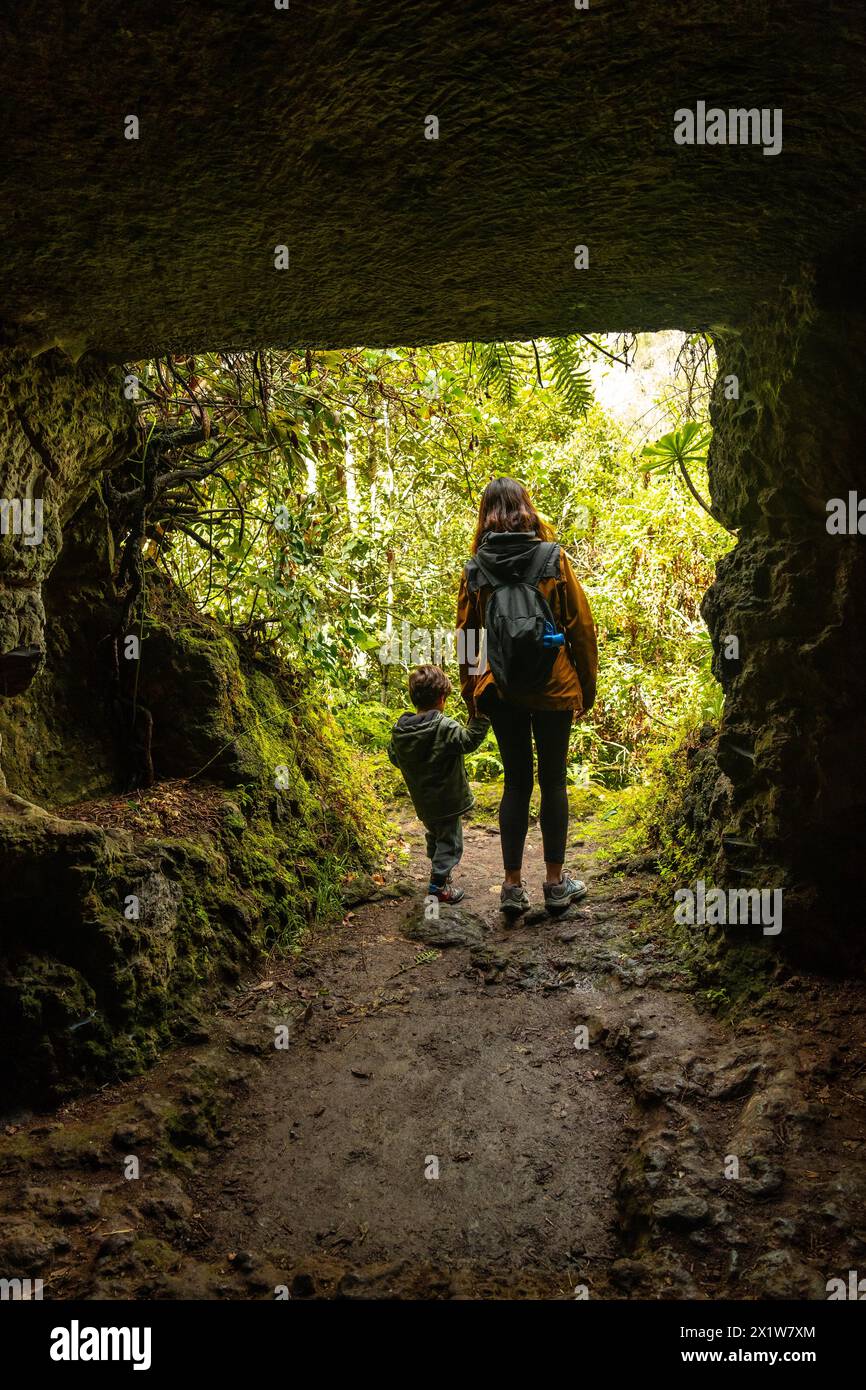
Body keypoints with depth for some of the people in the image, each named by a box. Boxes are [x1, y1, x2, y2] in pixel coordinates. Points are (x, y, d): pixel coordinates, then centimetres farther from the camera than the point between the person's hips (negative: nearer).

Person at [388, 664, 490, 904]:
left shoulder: (399, 731, -2)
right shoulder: (445, 728, -22)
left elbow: (394, 757, 11)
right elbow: (470, 739, -24)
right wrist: (480, 716, -22)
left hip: (422, 802, 7)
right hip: (446, 801, -7)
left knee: (435, 835, 28)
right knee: (450, 841, 6)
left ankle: (437, 868, 45)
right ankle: (438, 885, 6)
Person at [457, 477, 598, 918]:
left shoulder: (475, 569, 0)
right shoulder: (553, 558, -4)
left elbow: (466, 638, 4)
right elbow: (581, 625, -2)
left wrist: (472, 695, 14)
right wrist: (587, 685, 8)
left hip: (502, 694, 2)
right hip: (553, 690, -1)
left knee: (516, 782, 10)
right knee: (553, 781, 9)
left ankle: (513, 885, 11)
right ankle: (555, 882, 16)